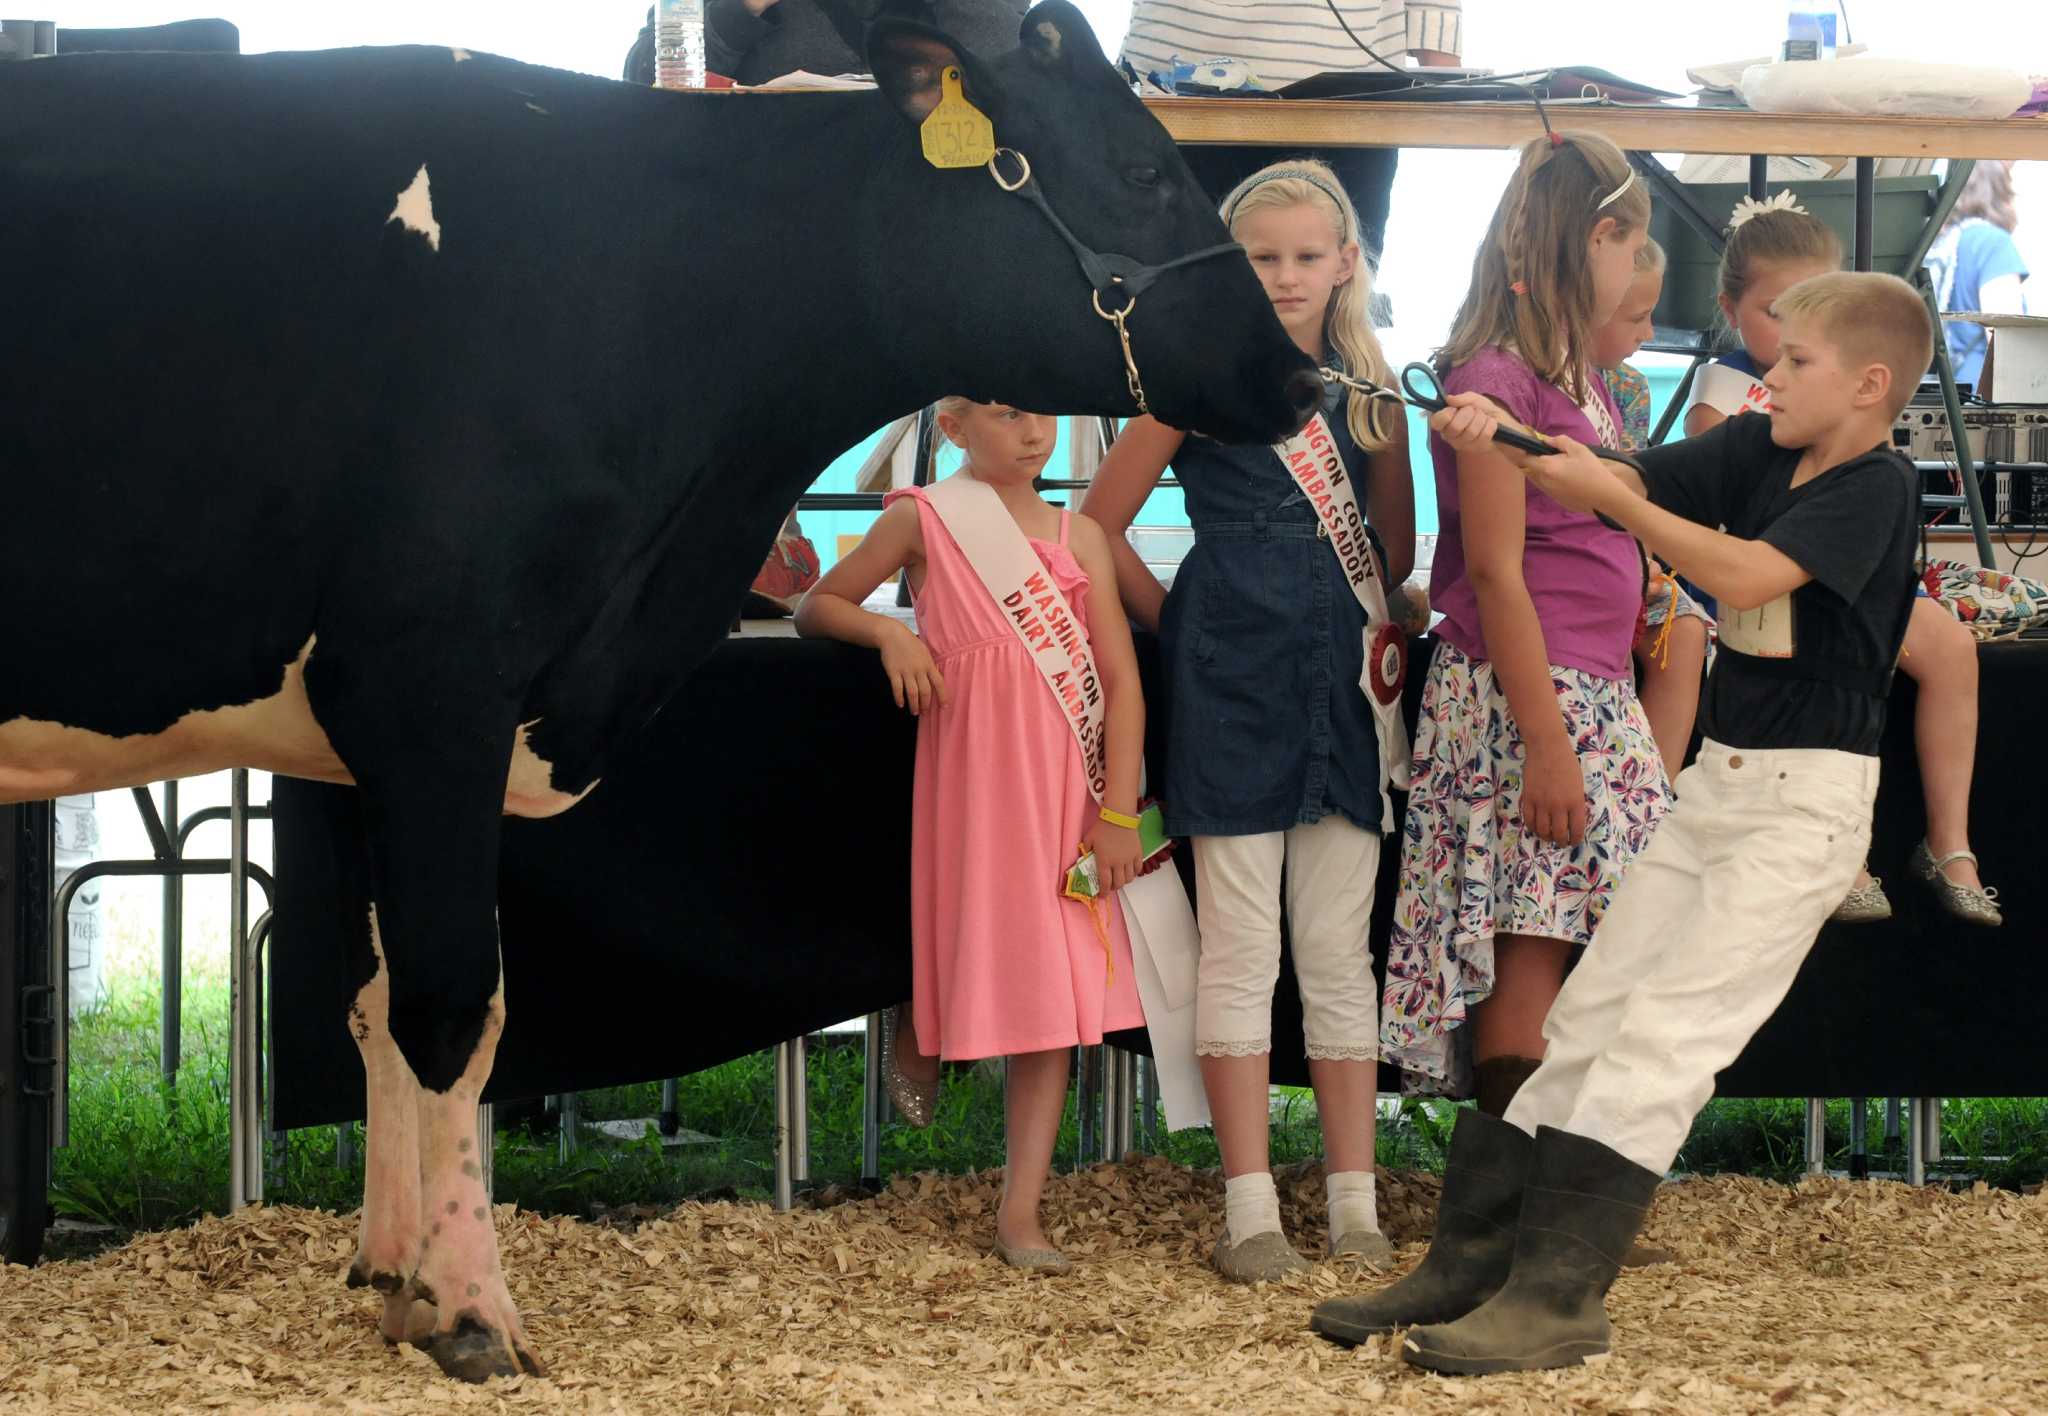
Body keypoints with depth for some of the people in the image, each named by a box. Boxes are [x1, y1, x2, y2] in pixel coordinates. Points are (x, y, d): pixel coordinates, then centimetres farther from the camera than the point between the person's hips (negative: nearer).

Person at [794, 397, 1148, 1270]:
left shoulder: (1080, 537, 10)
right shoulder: (924, 520, 3)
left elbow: (1122, 681, 6)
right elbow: (814, 608, 11)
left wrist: (1118, 810, -3)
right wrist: (886, 630, -10)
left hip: (1065, 779, 3)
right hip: (973, 771, -3)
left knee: (1057, 992, -1)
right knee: (987, 969, -5)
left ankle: (1020, 1213, 1)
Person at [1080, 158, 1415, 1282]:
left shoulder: (1368, 391, 11)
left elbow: (1398, 552, 18)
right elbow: (1098, 525, 0)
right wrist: (1179, 626, 3)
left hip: (1339, 682, 4)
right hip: (1232, 685, -4)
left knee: (1340, 946, 5)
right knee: (1240, 944, -2)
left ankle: (1356, 1203, 9)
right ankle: (1249, 1209, 1)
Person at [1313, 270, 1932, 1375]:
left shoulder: (1876, 488, -15)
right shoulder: (1758, 449, 7)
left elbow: (1747, 576, -28)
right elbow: (1617, 484, 4)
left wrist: (1610, 493, -21)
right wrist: (1500, 437, -12)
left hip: (1805, 802, -8)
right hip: (1715, 785, 8)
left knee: (1660, 1036, -14)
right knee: (1584, 1017, 7)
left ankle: (1557, 1300, -13)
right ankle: (1468, 1265, 10)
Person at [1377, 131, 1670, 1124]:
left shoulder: (1579, 377, 16)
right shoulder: (1496, 377, -13)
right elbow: (1495, 573, -16)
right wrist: (1546, 742, -19)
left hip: (1594, 695, 9)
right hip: (1519, 698, -9)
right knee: (1530, 947, -7)